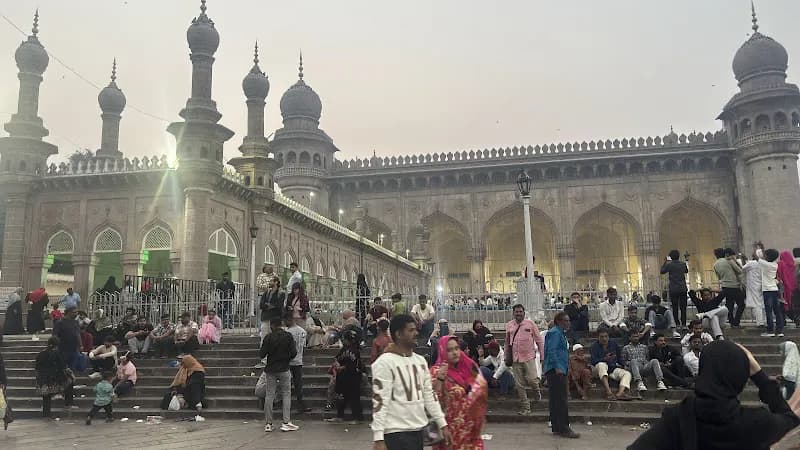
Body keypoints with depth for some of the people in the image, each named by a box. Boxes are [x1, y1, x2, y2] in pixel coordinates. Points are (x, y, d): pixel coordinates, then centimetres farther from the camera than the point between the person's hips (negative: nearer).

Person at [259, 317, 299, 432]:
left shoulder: (268, 337, -5)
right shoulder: (288, 336, -4)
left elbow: (262, 354, -6)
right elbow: (294, 352, -7)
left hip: (270, 369, 1)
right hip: (284, 369, -1)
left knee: (269, 395, 7)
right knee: (286, 394, 5)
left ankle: (268, 424, 10)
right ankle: (286, 422, -2)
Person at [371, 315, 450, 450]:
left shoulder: (420, 360, 11)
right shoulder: (384, 363, -13)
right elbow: (379, 401, -16)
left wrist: (442, 424, 12)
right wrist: (378, 439, -19)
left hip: (418, 429, 7)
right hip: (397, 432, -7)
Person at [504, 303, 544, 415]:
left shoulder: (530, 323, 0)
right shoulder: (509, 325, 7)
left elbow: (539, 340, 3)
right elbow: (507, 343, 16)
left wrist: (542, 355, 1)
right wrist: (507, 358, 16)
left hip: (528, 357, -3)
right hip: (515, 359, 3)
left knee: (531, 379, -12)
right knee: (520, 385, 5)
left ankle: (537, 391, 23)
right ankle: (525, 408, 16)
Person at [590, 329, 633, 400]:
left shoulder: (614, 344, 12)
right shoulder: (595, 346, -1)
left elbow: (619, 357, 22)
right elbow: (593, 361, -13)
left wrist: (620, 364, 4)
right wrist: (605, 359, -27)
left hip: (613, 369, 4)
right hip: (599, 370, -4)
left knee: (627, 374, -20)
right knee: (601, 365, -37)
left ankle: (620, 393, -46)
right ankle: (609, 392, -47)